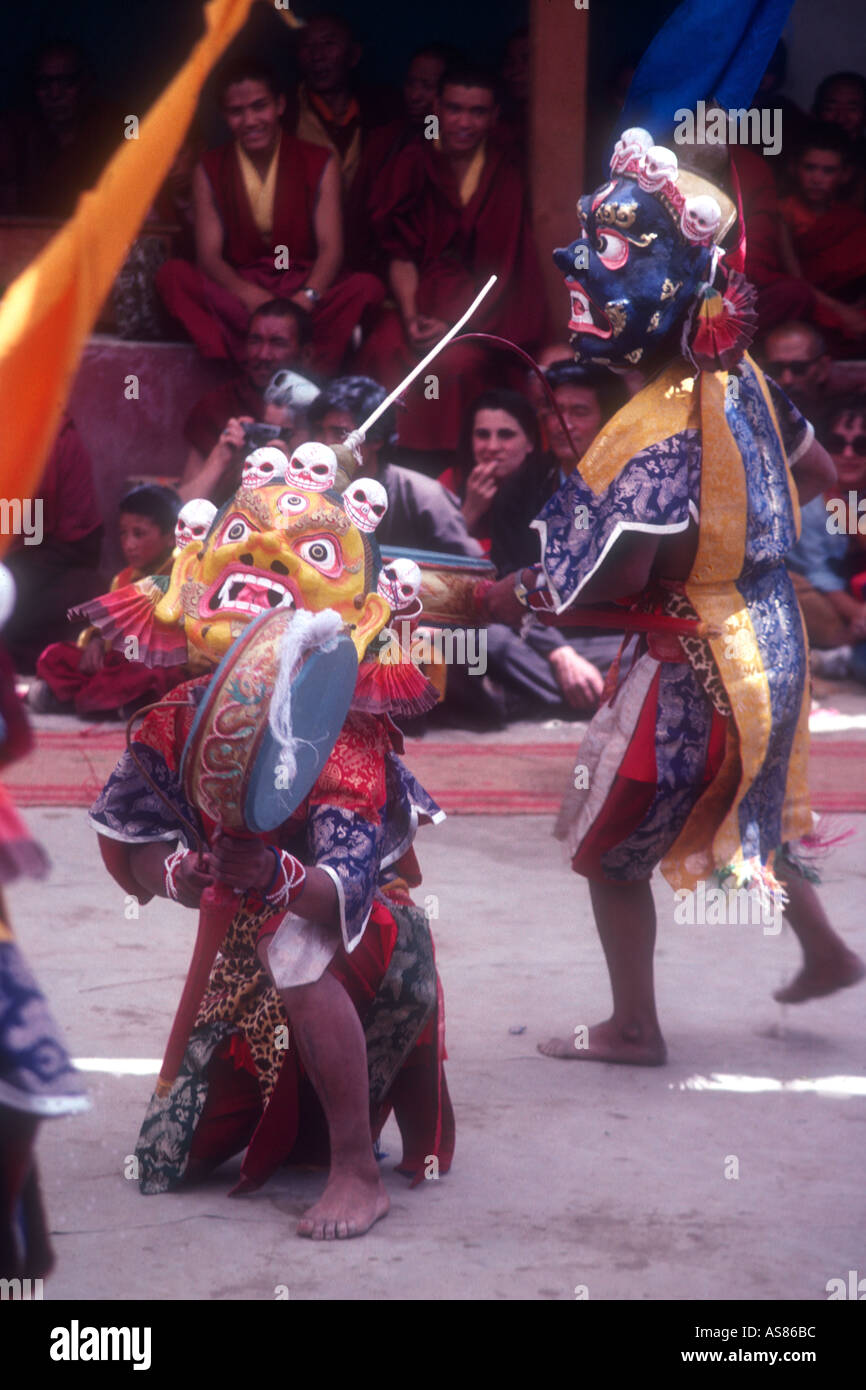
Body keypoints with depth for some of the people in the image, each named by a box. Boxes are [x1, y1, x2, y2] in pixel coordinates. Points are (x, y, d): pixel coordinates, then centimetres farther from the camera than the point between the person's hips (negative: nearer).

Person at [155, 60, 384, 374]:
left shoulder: (319, 164, 5)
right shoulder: (209, 170, 6)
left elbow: (330, 248, -5)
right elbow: (209, 254, -2)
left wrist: (305, 299, -27)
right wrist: (251, 296, -24)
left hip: (305, 287, -1)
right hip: (238, 288, 1)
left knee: (368, 287, -30)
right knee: (172, 275, -28)